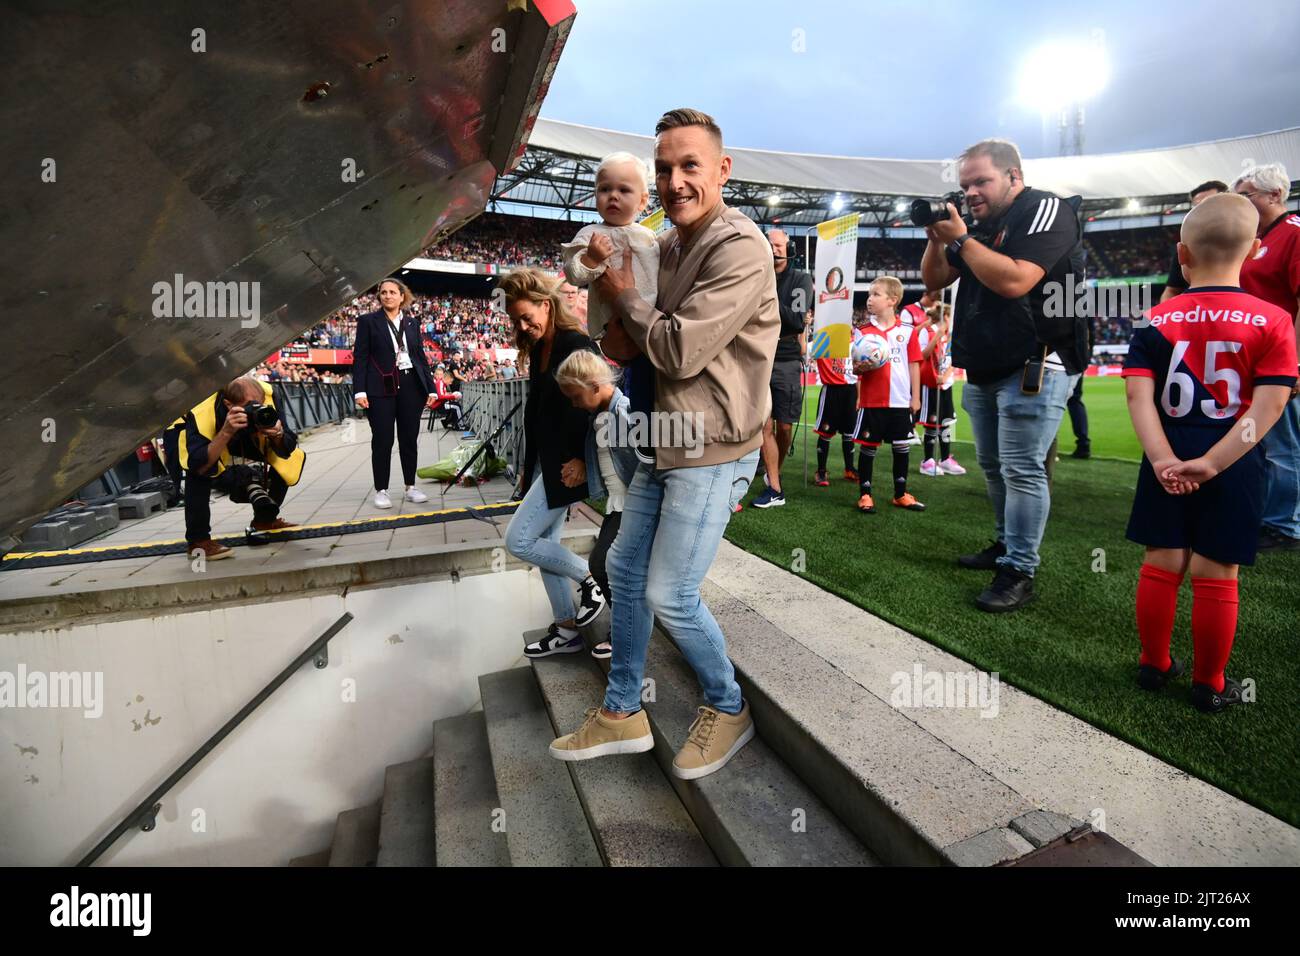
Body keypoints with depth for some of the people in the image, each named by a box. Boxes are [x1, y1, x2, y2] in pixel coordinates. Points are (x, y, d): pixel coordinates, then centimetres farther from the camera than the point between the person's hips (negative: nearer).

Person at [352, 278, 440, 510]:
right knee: (382, 441, 0)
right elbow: (360, 357, -1)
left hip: (411, 386, 3)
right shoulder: (368, 321, 4)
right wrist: (359, 390, -10)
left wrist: (430, 388, 8)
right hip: (381, 388, -3)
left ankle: (411, 487, 17)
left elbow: (421, 356, 14)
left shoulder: (412, 323, 14)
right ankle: (381, 491, 9)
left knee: (409, 438, 7)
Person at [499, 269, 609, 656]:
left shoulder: (577, 346, -13)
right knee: (544, 544, 11)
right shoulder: (538, 350, 13)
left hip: (566, 464, -9)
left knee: (518, 541, -7)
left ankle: (591, 579, 11)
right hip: (544, 461, 9)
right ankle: (566, 631, 23)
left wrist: (582, 460, -20)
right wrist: (528, 466, 17)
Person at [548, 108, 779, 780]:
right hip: (665, 441, 9)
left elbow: (682, 351, -22)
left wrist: (624, 296, -6)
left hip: (712, 451, -9)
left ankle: (728, 708, 23)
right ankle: (622, 713, 30)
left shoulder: (739, 247, -15)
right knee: (625, 569, 12)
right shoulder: (667, 245, 12)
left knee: (670, 596, -6)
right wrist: (626, 335, -2)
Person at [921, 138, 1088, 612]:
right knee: (993, 467, 13)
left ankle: (1019, 571, -2)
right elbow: (934, 280, 17)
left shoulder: (1047, 210, -8)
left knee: (1022, 470, -9)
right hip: (984, 370, 8)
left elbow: (1014, 280, -23)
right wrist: (937, 239, 0)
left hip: (1034, 368, -8)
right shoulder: (982, 225, 16)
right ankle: (1007, 544, 27)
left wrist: (960, 238, -14)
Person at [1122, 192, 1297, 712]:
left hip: (1168, 462, 1)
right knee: (1216, 574, 7)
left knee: (1162, 564, 11)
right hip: (1234, 465, -1)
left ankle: (1154, 664, 26)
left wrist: (1161, 457, -14)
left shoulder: (1155, 321, -2)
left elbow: (1139, 397, -11)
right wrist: (1214, 461, -15)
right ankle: (1208, 684, 20)